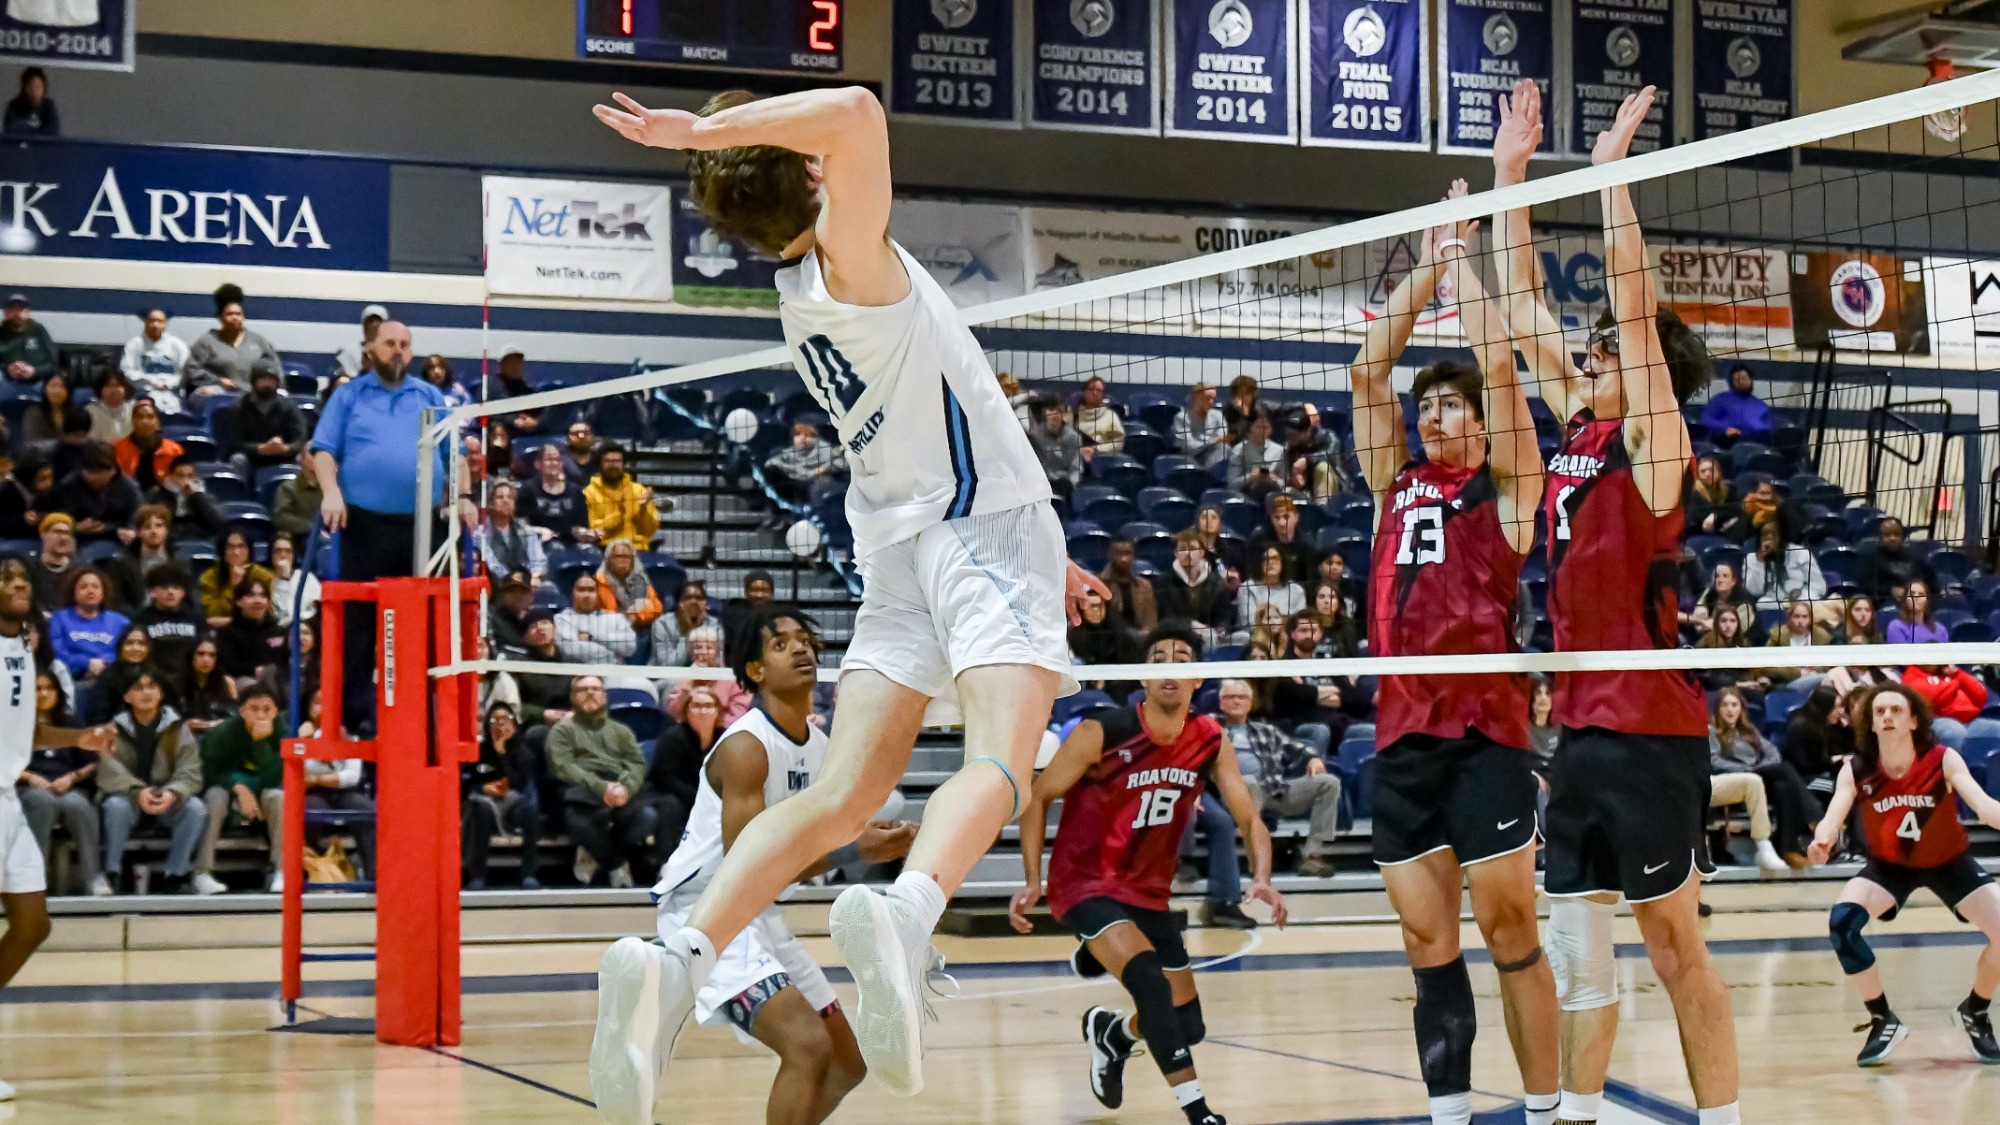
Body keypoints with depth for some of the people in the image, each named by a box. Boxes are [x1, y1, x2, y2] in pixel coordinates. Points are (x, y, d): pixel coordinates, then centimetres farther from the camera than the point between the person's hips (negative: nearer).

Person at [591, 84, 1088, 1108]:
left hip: (902, 545, 8)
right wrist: (703, 132, -18)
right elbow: (856, 113, -28)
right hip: (985, 523, -8)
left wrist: (1039, 555, 32)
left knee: (844, 795, -2)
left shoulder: (809, 297, 17)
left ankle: (678, 957, -18)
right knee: (1000, 756, -22)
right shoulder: (849, 255, -7)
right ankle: (903, 915, -51)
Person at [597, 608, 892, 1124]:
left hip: (758, 916, 10)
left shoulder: (818, 744, 7)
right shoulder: (746, 747, -19)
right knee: (808, 1048, -25)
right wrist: (854, 850, -25)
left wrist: (872, 839, -3)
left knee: (848, 1063, 13)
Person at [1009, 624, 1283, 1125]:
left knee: (1186, 1025, 9)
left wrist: (1261, 878, -25)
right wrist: (1032, 881, -18)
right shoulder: (1101, 733, -18)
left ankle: (1110, 1032, 43)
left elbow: (1250, 820, -5)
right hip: (1085, 883, -6)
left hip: (1148, 893, 6)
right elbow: (1037, 797, -9)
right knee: (1148, 979, -31)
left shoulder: (1209, 743, -6)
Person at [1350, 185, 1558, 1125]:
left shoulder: (1504, 486, 5)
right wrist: (1426, 265, 15)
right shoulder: (1395, 484, 17)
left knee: (1509, 932, -5)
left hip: (1483, 729, -5)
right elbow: (1369, 368, 15)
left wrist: (1464, 257, 8)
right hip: (1400, 735, 5)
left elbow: (1499, 362, -3)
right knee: (1427, 945, 5)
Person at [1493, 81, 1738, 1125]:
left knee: (1678, 949, -2)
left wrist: (1611, 168, -13)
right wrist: (1511, 172, 13)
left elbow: (1636, 309, -15)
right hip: (1581, 727, 7)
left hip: (1650, 733, -7)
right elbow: (1525, 309, 14)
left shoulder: (1652, 446, -6)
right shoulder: (1580, 433, 12)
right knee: (1575, 947, 10)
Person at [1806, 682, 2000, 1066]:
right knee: (1841, 922, -26)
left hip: (1950, 862, 0)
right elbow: (1833, 816, -31)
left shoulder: (1943, 760, -24)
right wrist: (1822, 841, -56)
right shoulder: (1856, 770, -20)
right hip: (1889, 865, 1)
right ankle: (1883, 1021, -5)